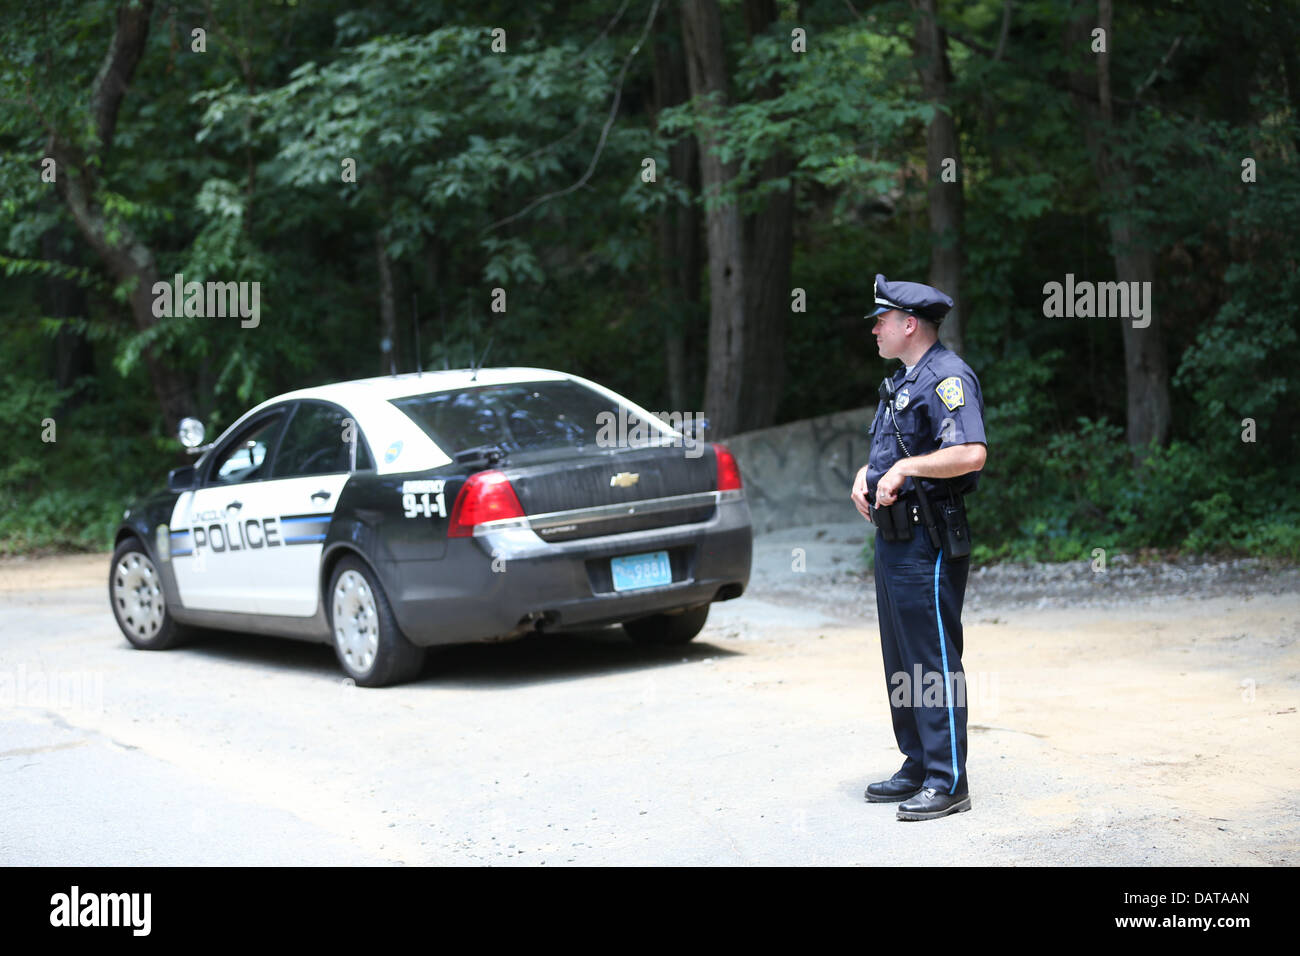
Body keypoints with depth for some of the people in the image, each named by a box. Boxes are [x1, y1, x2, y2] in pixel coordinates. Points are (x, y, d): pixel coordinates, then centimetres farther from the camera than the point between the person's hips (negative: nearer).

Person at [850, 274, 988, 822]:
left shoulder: (947, 377, -14)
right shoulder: (903, 381, 18)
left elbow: (971, 453, -27)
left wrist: (904, 468, -21)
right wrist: (867, 474, 7)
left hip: (928, 544, -11)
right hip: (893, 538, 11)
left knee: (934, 659, -7)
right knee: (901, 659, 15)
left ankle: (947, 782, -3)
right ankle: (917, 768, 24)